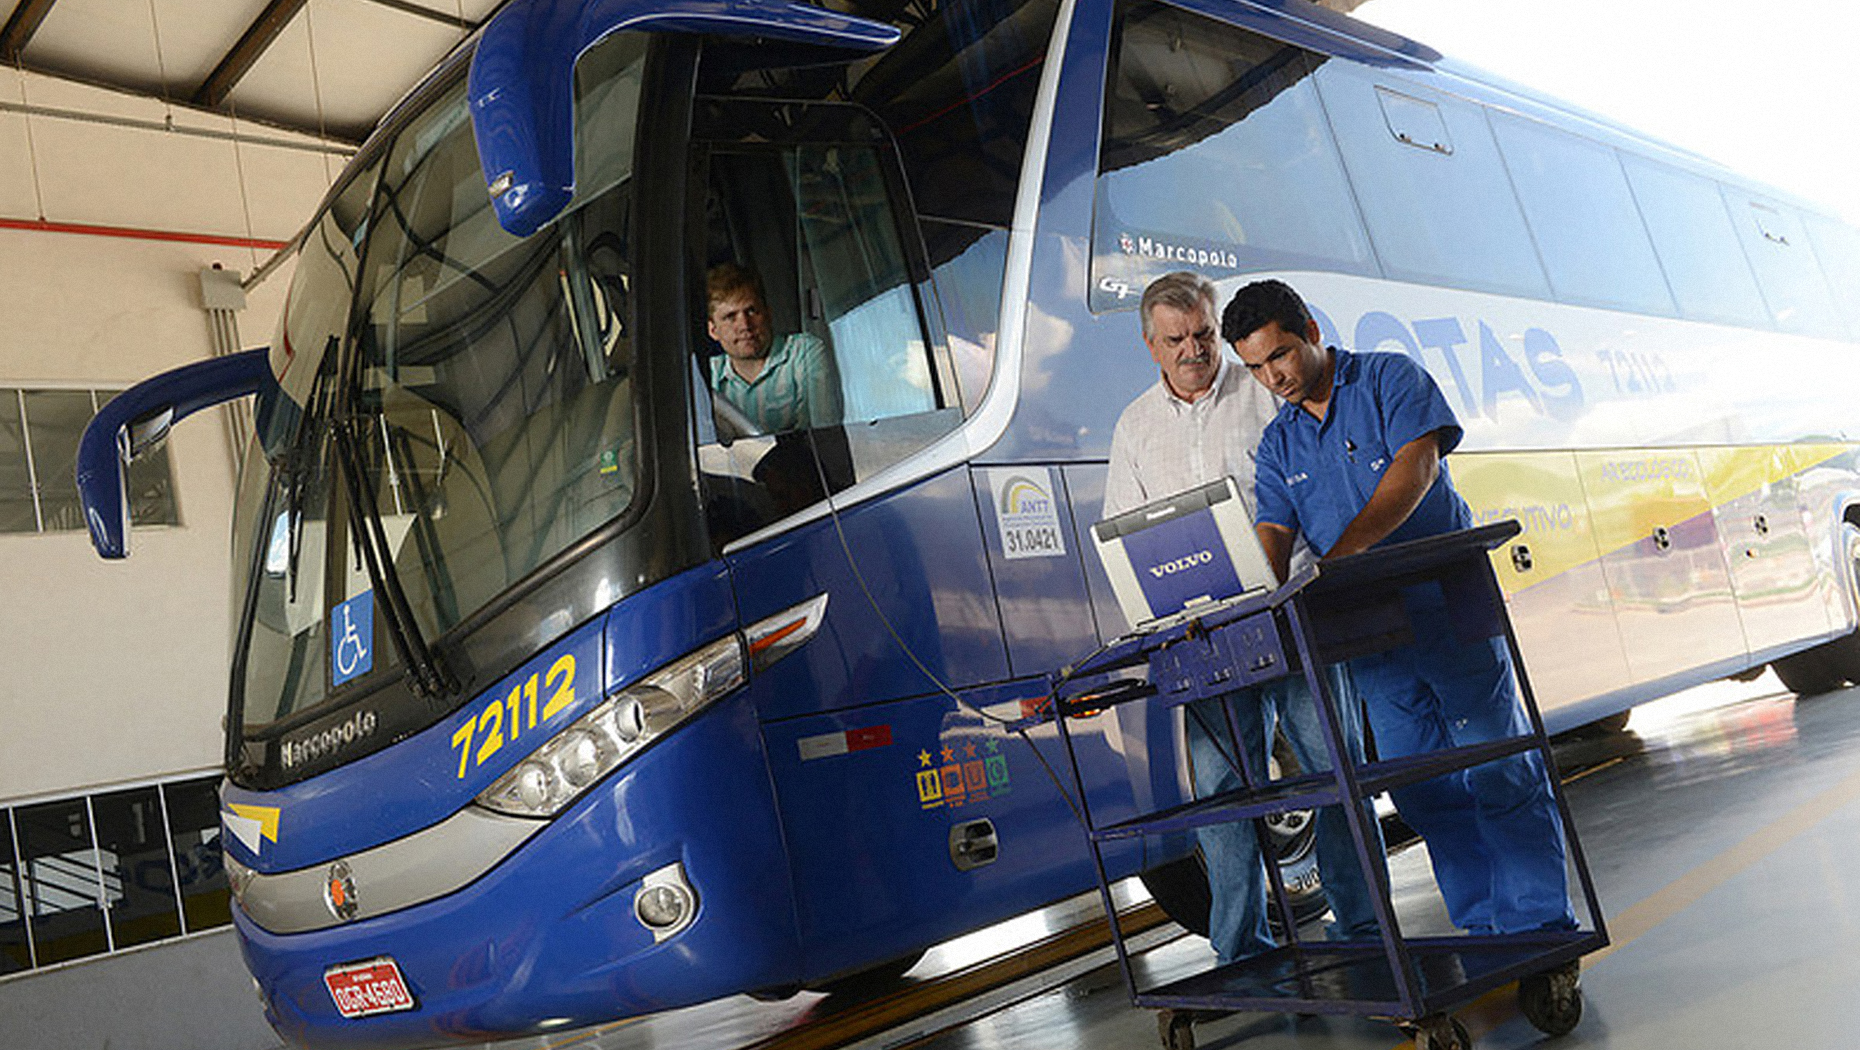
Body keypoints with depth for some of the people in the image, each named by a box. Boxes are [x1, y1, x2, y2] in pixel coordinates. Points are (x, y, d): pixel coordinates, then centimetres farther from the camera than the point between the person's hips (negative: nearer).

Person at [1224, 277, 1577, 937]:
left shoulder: (1390, 380, -3)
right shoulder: (1276, 445, 11)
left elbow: (1415, 467, -18)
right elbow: (1272, 535, 1)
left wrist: (1342, 552, -30)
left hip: (1448, 605, -5)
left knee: (1500, 770, -2)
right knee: (1421, 788, 8)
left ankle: (1539, 925, 7)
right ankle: (1482, 929, 19)